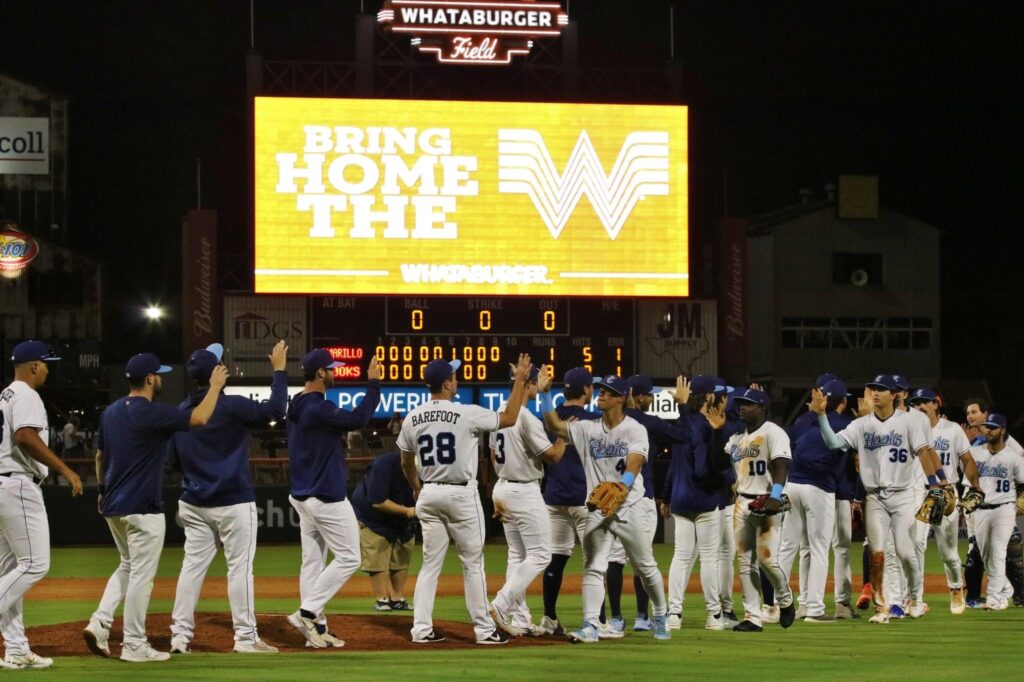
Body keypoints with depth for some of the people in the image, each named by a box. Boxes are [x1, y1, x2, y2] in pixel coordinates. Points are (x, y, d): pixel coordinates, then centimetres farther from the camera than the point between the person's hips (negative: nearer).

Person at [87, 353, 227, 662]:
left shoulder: (111, 412, 9)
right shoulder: (152, 412, -16)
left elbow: (100, 456, 17)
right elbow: (199, 418, -20)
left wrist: (103, 490, 28)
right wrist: (215, 386, -7)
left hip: (113, 506, 8)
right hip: (143, 508, -8)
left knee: (128, 566, 21)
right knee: (141, 574, -1)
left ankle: (100, 622, 6)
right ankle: (134, 645, 2)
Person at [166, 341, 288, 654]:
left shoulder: (181, 412, 4)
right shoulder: (231, 406, -15)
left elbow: (173, 460, 10)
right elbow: (275, 409, -15)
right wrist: (279, 370, -7)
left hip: (193, 504, 6)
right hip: (233, 503, -6)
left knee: (192, 566, 8)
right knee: (239, 567, -1)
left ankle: (180, 635, 7)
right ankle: (245, 637, 1)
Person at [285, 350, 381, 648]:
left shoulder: (297, 407, 9)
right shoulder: (318, 409, -20)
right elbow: (358, 419, -27)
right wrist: (373, 384, -20)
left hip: (303, 496, 10)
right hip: (327, 497, -10)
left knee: (312, 561, 9)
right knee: (348, 558, -1)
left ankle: (316, 627, 10)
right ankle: (307, 613, -6)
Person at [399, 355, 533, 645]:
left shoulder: (412, 419, 2)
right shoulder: (466, 414, -14)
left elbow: (406, 462, 13)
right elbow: (509, 418, -6)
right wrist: (520, 381, 2)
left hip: (428, 494, 5)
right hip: (461, 494, -5)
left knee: (431, 563, 10)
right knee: (472, 563, 3)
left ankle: (421, 629, 6)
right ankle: (484, 629, 6)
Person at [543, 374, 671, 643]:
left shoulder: (635, 429, -5)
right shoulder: (589, 429, 8)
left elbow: (633, 466, -18)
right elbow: (555, 426, 3)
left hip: (629, 508, -3)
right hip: (597, 511, 3)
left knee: (646, 567, 8)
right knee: (593, 568, -6)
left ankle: (660, 618, 25)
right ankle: (590, 626, -11)